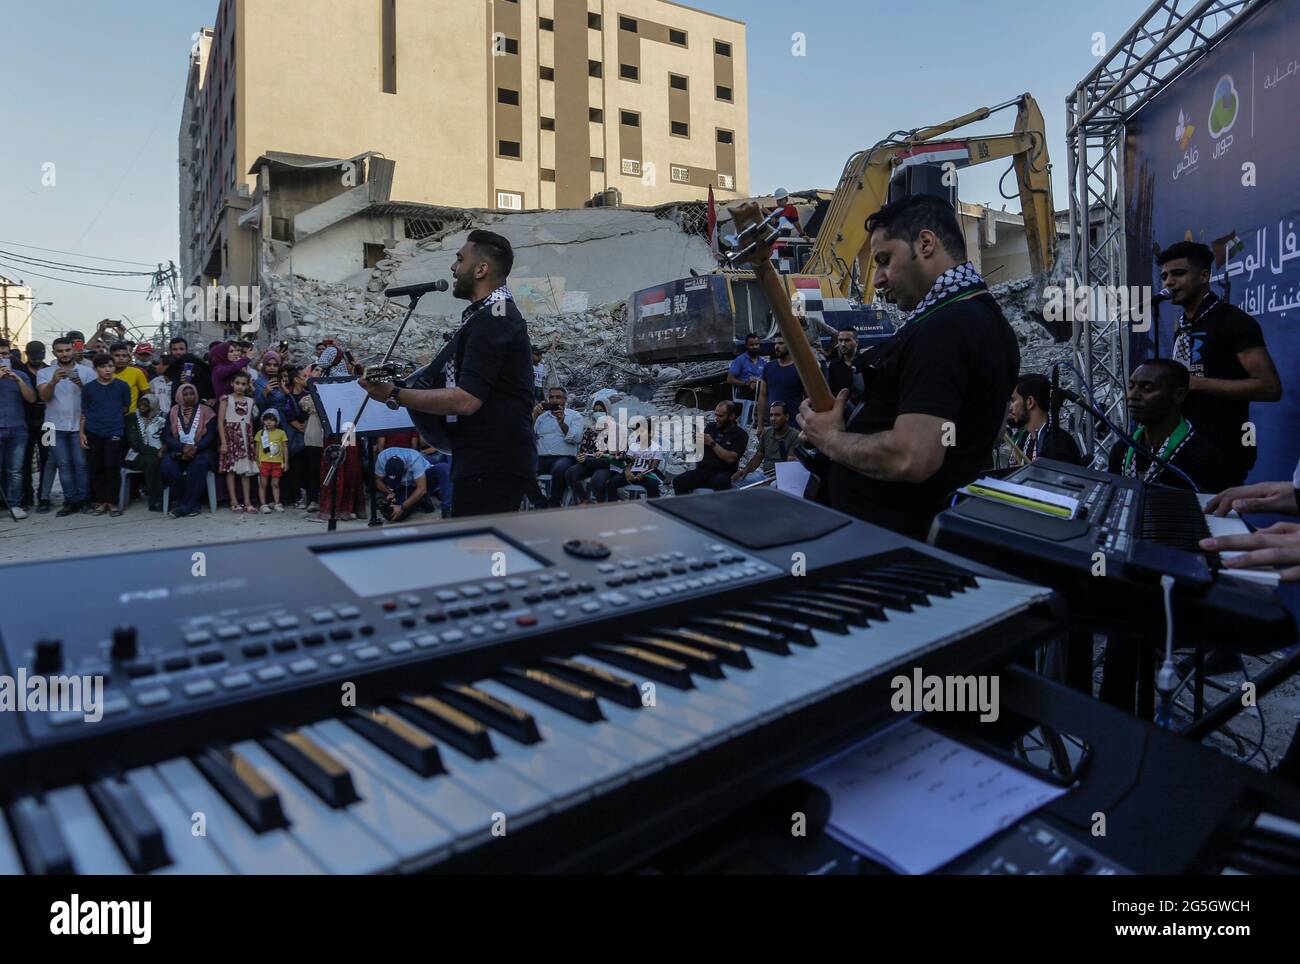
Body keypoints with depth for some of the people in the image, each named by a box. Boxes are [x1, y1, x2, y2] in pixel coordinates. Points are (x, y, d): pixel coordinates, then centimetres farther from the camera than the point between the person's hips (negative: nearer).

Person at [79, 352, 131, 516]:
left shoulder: (122, 386, 2)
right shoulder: (88, 388, 5)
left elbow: (126, 407, 12)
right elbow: (84, 412, 8)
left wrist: (113, 416, 7)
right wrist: (82, 433, 4)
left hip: (114, 432, -1)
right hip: (93, 433, 2)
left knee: (112, 467, -3)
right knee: (95, 468, 4)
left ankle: (112, 502, 7)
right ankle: (101, 501, 15)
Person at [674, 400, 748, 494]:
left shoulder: (740, 434, -1)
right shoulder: (711, 426, 11)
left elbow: (730, 458, -14)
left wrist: (712, 443, -15)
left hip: (723, 473, -4)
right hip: (702, 470, 4)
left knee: (720, 482, -39)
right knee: (678, 482, -21)